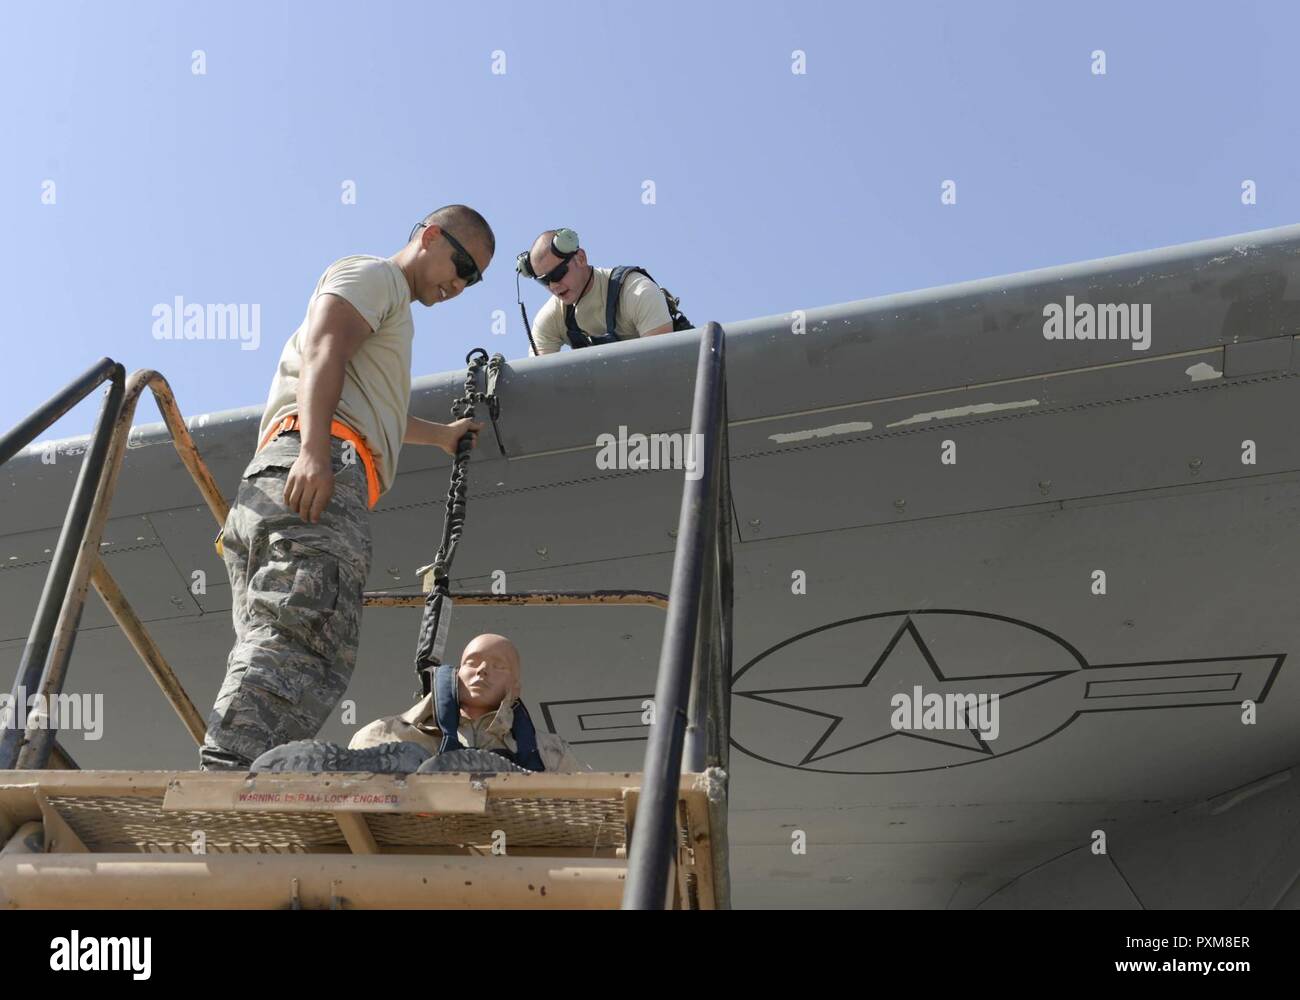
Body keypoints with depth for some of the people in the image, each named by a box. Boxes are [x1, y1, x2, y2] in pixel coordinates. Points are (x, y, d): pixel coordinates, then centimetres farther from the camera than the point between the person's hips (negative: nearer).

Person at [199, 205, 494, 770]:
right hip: (320, 467, -10)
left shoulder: (393, 312, 43)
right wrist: (314, 450, -23)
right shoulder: (372, 275, 13)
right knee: (301, 638, -26)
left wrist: (439, 435, 69)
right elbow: (322, 348, -8)